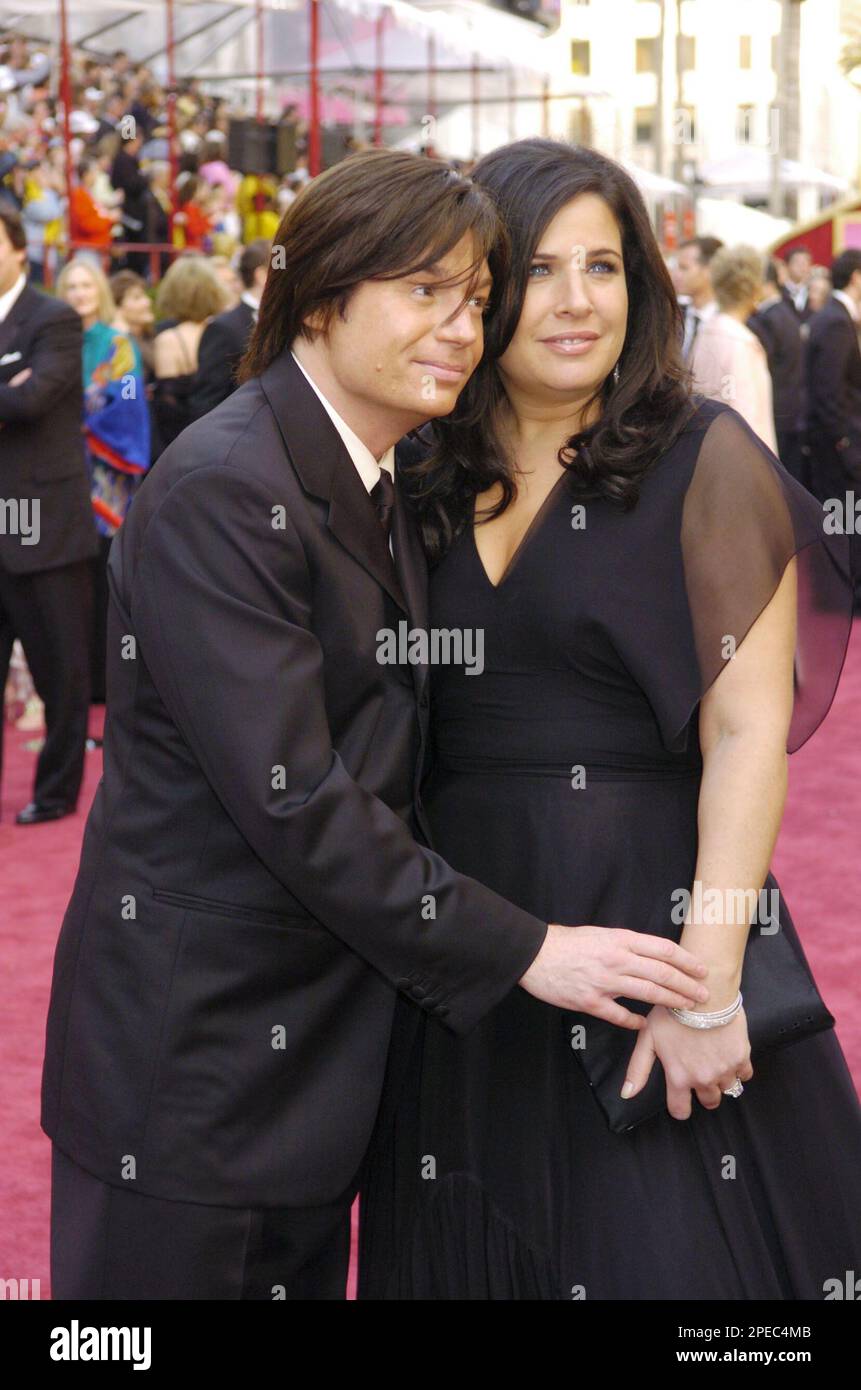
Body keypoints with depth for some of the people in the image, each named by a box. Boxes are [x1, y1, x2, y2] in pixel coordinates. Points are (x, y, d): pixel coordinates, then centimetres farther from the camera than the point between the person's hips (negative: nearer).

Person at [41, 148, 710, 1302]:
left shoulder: (375, 492, 11)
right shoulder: (220, 490, -19)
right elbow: (290, 797, -23)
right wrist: (519, 950, -19)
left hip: (316, 1025, 8)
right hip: (196, 1045, -8)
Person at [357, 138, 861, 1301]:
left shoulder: (703, 459, -6)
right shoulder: (423, 477, 8)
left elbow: (749, 731, -12)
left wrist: (709, 982, -19)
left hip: (647, 912, -4)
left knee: (661, 1252, 5)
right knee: (465, 1254, 15)